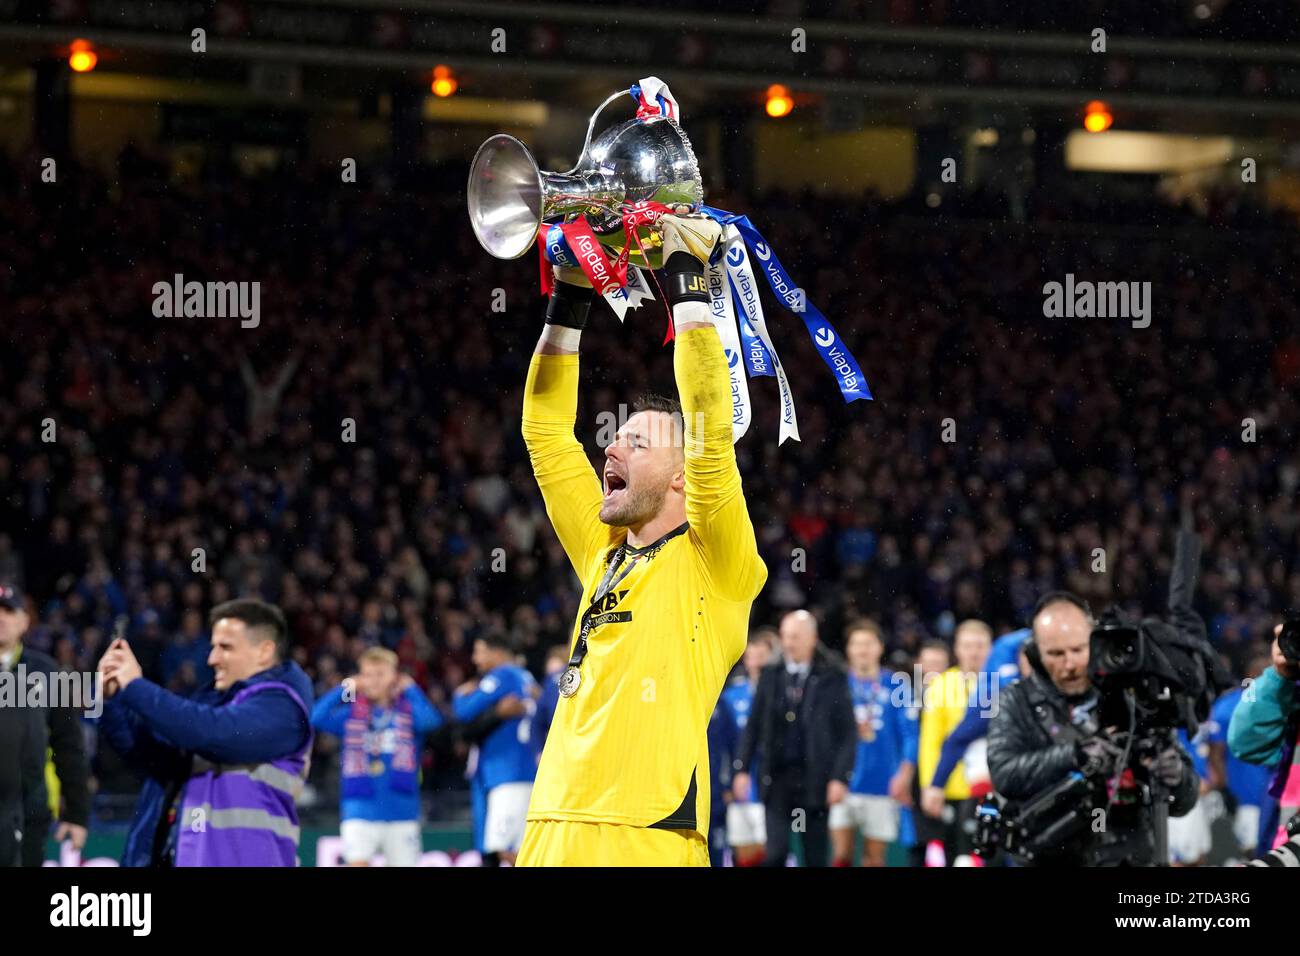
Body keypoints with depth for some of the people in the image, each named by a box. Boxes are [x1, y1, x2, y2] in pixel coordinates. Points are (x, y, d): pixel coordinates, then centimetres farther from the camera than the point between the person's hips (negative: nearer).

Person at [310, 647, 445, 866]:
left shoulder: (407, 710, 3)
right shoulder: (352, 714, 5)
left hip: (401, 810, 1)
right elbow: (317, 718, -11)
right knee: (357, 864, -17)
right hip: (360, 810, -1)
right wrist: (345, 688, -4)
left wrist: (410, 689, -6)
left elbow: (431, 720, -18)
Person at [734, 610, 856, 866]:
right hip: (777, 776, 2)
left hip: (815, 778, -2)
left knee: (816, 857, 5)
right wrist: (743, 768, 4)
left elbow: (848, 732, -3)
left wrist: (840, 777, -10)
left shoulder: (833, 678, -1)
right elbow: (754, 726, 11)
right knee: (775, 854, -7)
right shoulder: (770, 676, 8)